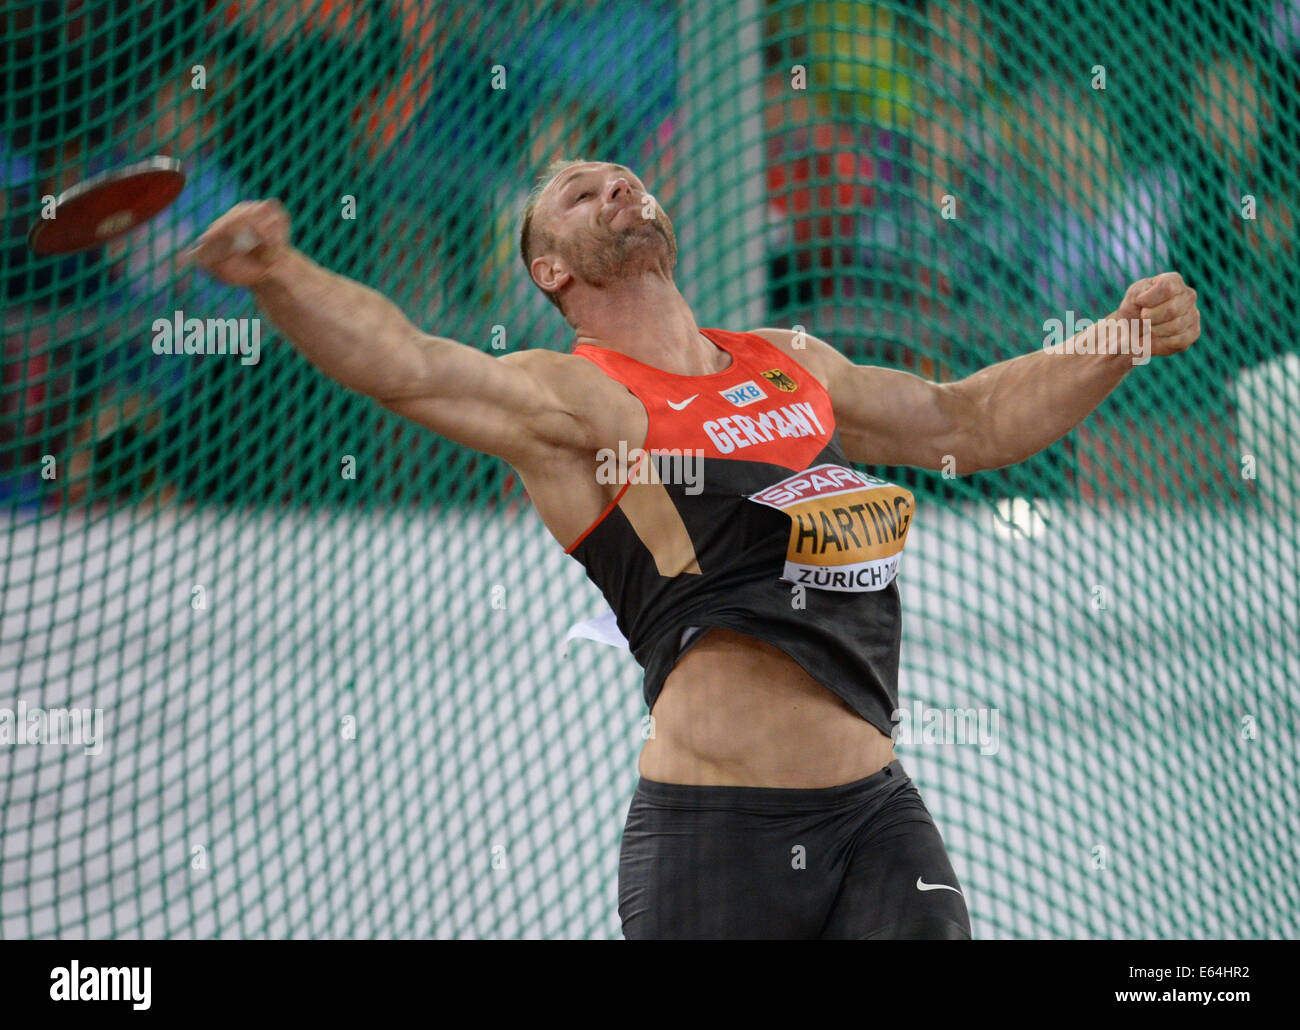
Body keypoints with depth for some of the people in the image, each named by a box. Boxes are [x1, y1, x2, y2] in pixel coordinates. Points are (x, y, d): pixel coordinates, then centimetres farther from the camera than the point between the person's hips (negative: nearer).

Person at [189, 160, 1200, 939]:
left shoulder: (792, 363, 20)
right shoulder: (573, 397, -1)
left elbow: (967, 420, 32)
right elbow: (406, 364, -18)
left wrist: (1122, 339, 22)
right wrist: (279, 274, -36)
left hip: (879, 817, 5)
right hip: (716, 825, -5)